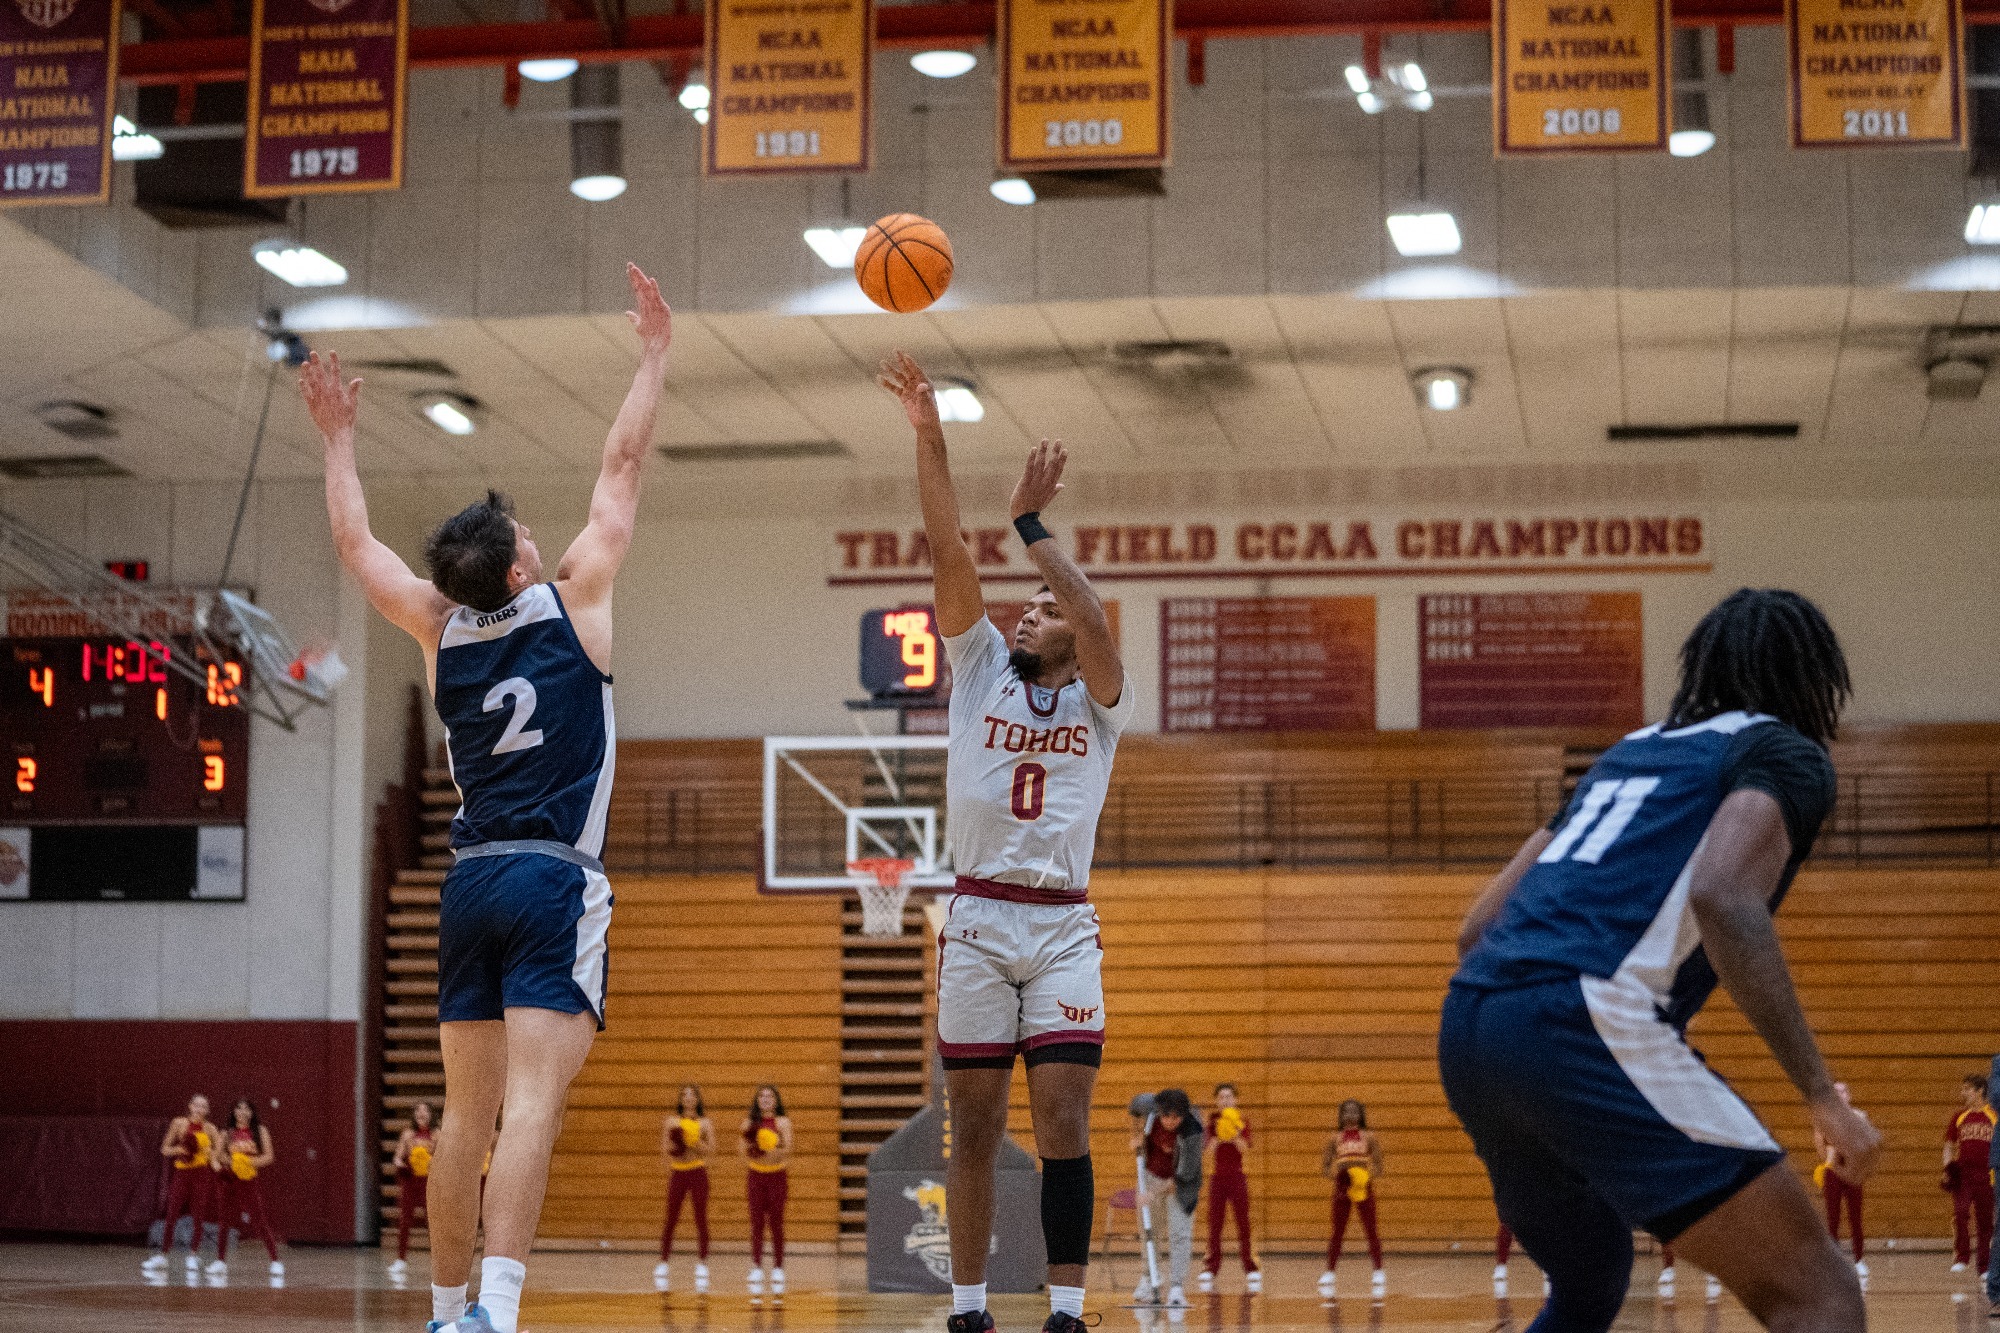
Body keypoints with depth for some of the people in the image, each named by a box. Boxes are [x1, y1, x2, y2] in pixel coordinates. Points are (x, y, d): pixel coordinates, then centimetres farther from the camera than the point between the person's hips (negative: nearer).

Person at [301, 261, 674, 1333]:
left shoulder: (439, 628, 7)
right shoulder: (572, 601, -2)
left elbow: (353, 539, 22)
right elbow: (622, 464, 5)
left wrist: (337, 437, 34)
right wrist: (654, 353, 14)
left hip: (471, 882, 5)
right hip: (556, 884, -5)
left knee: (467, 1114, 13)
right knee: (531, 1105, -15)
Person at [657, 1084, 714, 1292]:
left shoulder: (704, 1123, 3)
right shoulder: (672, 1122, 6)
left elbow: (711, 1150, -2)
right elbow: (664, 1149, 5)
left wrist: (696, 1143, -16)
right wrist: (673, 1147, -14)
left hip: (698, 1173, -1)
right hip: (677, 1173, 1)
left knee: (701, 1219, -1)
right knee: (671, 1219, 2)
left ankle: (702, 1263, 5)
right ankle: (663, 1263, 10)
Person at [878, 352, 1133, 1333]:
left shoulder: (1100, 703, 7)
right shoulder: (980, 671, 12)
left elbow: (1095, 621, -14)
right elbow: (948, 554, 1)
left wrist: (1030, 523, -14)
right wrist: (928, 435, -7)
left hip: (1064, 928, -1)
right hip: (977, 921, 1)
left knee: (1063, 1126, -7)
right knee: (974, 1131, 3)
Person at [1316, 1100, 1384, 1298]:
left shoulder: (1369, 1137, 2)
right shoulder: (1335, 1139, 4)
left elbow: (1378, 1167, 3)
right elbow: (1324, 1167, 4)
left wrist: (1370, 1174, -17)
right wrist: (1335, 1171, -16)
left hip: (1364, 1190, -1)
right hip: (1342, 1190, 1)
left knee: (1371, 1231, 2)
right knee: (1338, 1233, 4)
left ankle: (1378, 1272, 9)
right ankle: (1329, 1273, 9)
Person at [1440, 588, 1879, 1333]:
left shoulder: (1631, 750, 29)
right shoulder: (1785, 752, 7)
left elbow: (1478, 929, 26)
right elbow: (1722, 897, -15)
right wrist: (1822, 1095, -13)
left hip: (1467, 1028, 8)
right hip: (1586, 1026, -8)